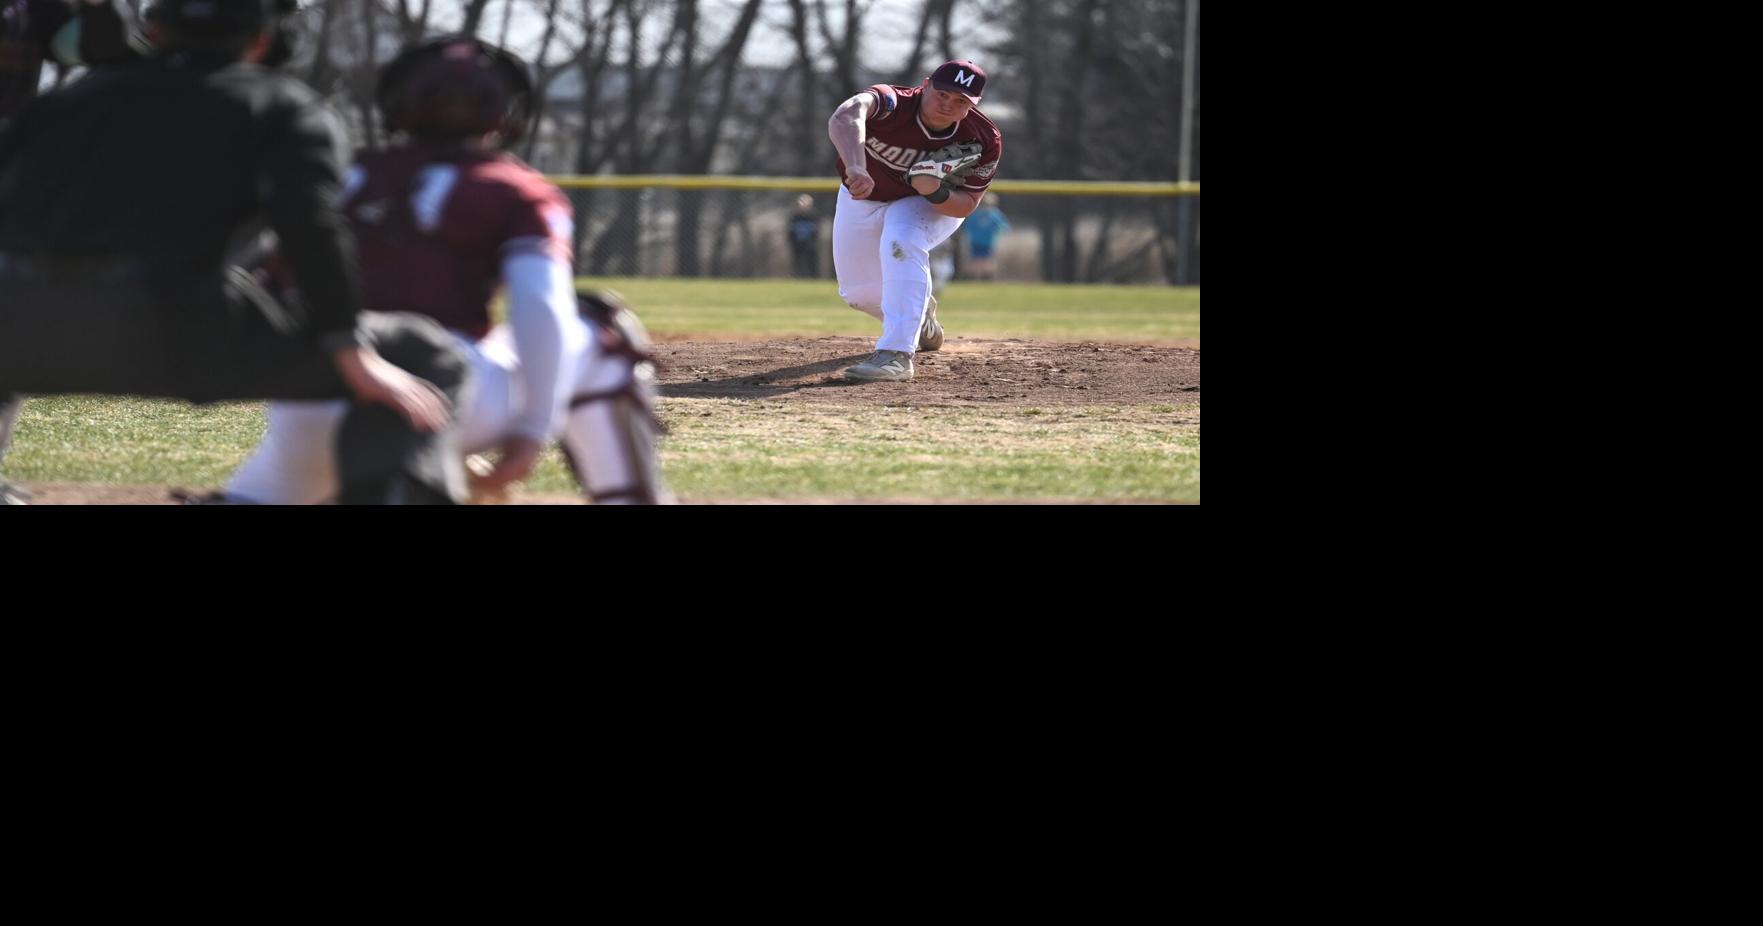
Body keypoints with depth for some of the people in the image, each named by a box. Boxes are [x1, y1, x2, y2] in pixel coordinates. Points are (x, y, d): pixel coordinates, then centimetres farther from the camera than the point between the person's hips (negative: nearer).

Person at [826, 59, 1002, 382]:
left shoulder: (985, 140, -29)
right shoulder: (892, 104, -38)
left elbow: (966, 205, -17)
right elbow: (845, 118, -61)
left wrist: (936, 192, -41)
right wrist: (856, 167, -81)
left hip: (939, 206, -2)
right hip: (862, 199, 2)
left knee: (900, 243, -35)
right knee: (858, 294, 11)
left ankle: (896, 354, -36)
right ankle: (921, 319, 45)